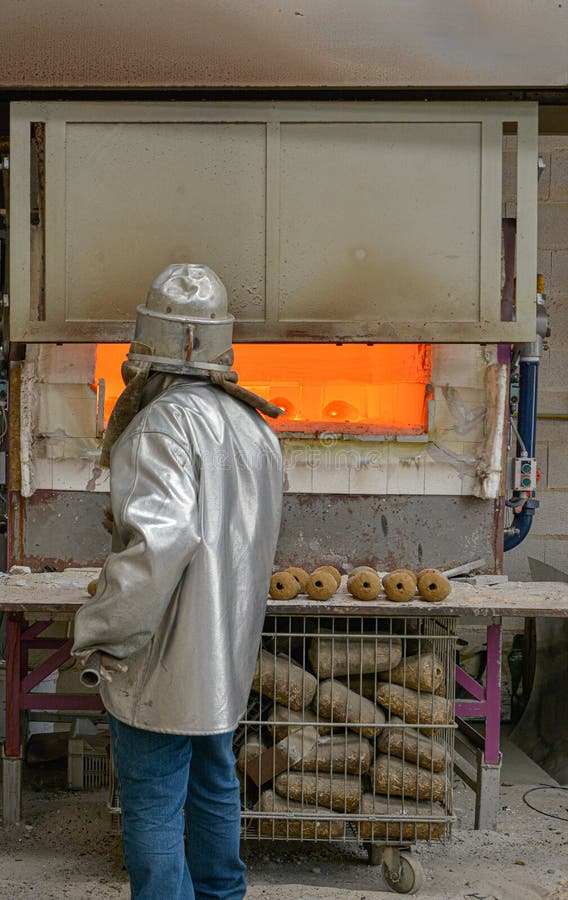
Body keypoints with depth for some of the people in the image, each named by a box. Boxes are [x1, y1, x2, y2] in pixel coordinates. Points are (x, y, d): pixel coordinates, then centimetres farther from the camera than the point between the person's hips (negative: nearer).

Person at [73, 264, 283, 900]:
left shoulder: (165, 421, -21)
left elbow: (158, 537, -33)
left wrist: (98, 632, -22)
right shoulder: (253, 424, 6)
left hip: (165, 658, -8)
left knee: (153, 811, 6)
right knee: (213, 787, 24)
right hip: (227, 655, 9)